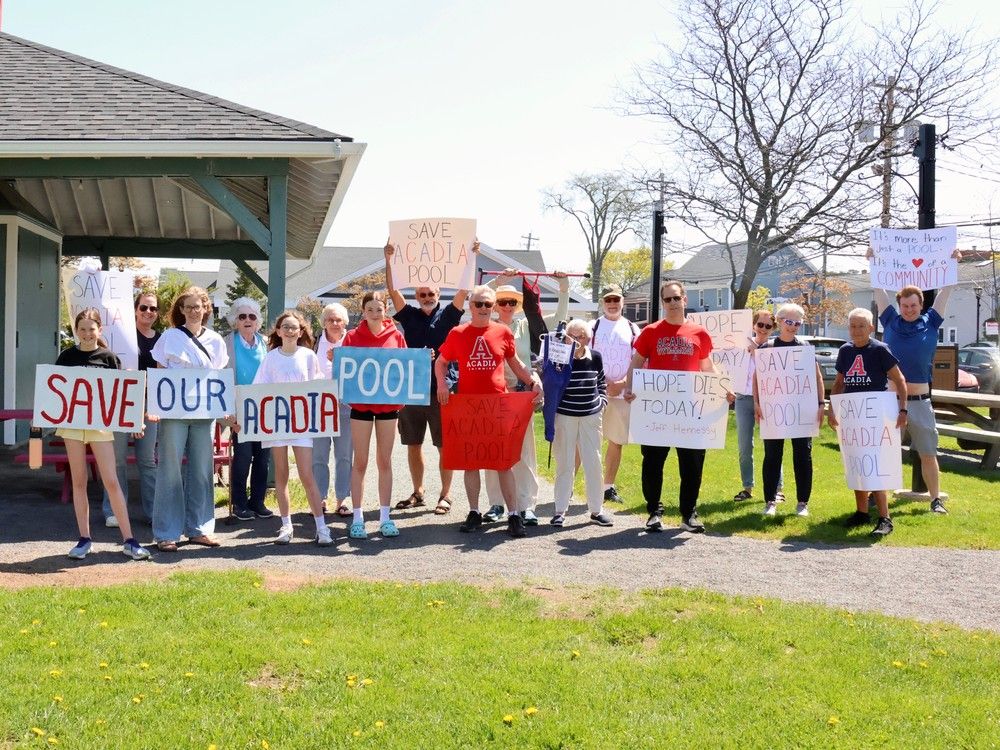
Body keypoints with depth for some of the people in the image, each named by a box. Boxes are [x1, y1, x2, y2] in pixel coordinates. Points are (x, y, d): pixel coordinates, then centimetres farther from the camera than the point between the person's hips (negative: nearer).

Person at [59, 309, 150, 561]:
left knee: (111, 481, -4)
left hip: (101, 423, -2)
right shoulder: (67, 356, 5)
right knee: (79, 481, 6)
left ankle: (128, 540, 0)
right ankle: (84, 538, 14)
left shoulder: (108, 357, 1)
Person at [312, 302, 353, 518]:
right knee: (319, 456, 2)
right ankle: (320, 498, 11)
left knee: (344, 456, 3)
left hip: (345, 405, -1)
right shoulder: (316, 343, 6)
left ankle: (342, 499, 9)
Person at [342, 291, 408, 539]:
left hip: (388, 404, 1)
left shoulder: (395, 336, 3)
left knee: (385, 461, 8)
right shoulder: (353, 337, 0)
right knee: (360, 462, 2)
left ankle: (385, 517, 15)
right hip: (361, 403, -1)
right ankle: (358, 518, 7)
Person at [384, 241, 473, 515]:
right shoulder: (410, 316, 9)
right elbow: (393, 291, 2)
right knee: (413, 444, 10)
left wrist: (471, 257, -10)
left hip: (441, 389, -3)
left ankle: (445, 496, 8)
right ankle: (418, 493, 21)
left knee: (445, 446, 1)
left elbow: (464, 289, -4)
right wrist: (388, 260, -6)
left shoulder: (448, 315, 4)